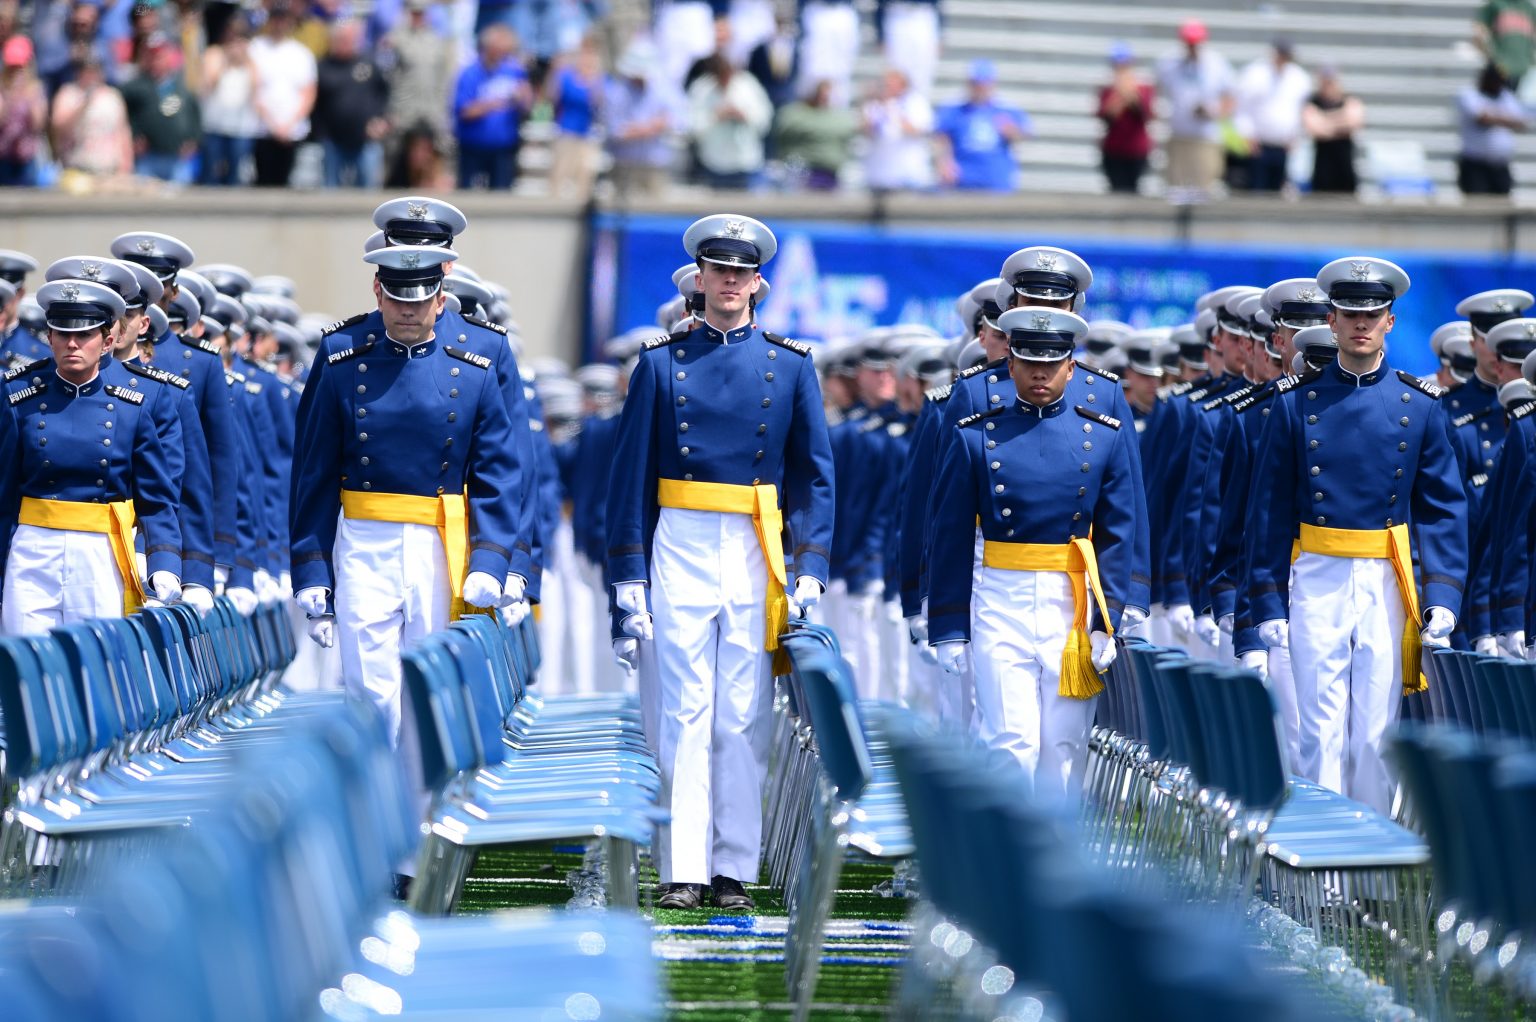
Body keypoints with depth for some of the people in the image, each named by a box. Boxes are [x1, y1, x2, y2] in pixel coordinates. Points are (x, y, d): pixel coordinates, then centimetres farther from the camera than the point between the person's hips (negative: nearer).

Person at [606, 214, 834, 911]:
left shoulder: (790, 365, 8)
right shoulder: (662, 361, 6)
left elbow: (813, 474, 8)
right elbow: (631, 472, 6)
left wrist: (809, 571, -1)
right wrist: (628, 576, 0)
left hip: (756, 555, 1)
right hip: (679, 547, -1)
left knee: (743, 717, 2)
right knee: (682, 712, -3)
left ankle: (734, 868, 8)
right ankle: (682, 870, -2)